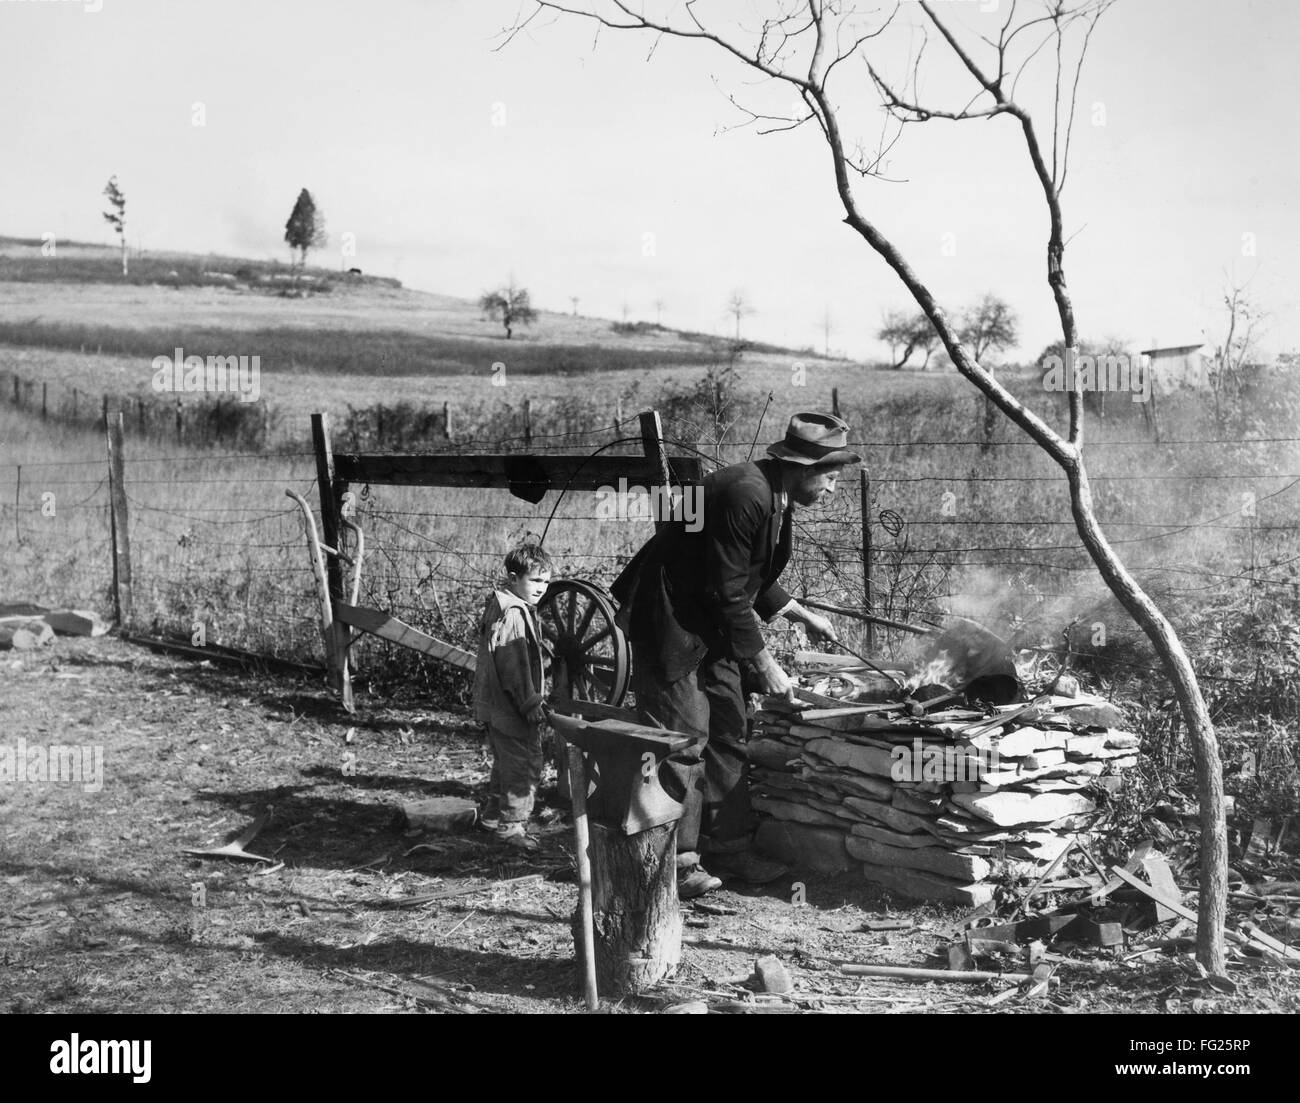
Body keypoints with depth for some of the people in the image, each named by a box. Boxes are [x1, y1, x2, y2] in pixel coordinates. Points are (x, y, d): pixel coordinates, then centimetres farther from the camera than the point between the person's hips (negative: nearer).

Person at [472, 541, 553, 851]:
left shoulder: (503, 607, 14)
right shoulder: (513, 614, -20)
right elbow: (514, 667, -24)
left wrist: (536, 696, 23)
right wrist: (531, 705, -21)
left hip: (497, 706, 11)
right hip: (511, 709, -11)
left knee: (506, 762, 22)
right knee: (525, 765, -4)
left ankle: (494, 815, 34)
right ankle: (512, 824, 4)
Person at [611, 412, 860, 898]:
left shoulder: (774, 498, 5)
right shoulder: (744, 494, -26)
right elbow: (728, 595, -24)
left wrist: (801, 614, 15)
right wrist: (764, 664, -18)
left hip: (711, 627, 10)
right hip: (670, 625, -10)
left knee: (728, 734, 12)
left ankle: (727, 844, 21)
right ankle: (678, 860, 3)